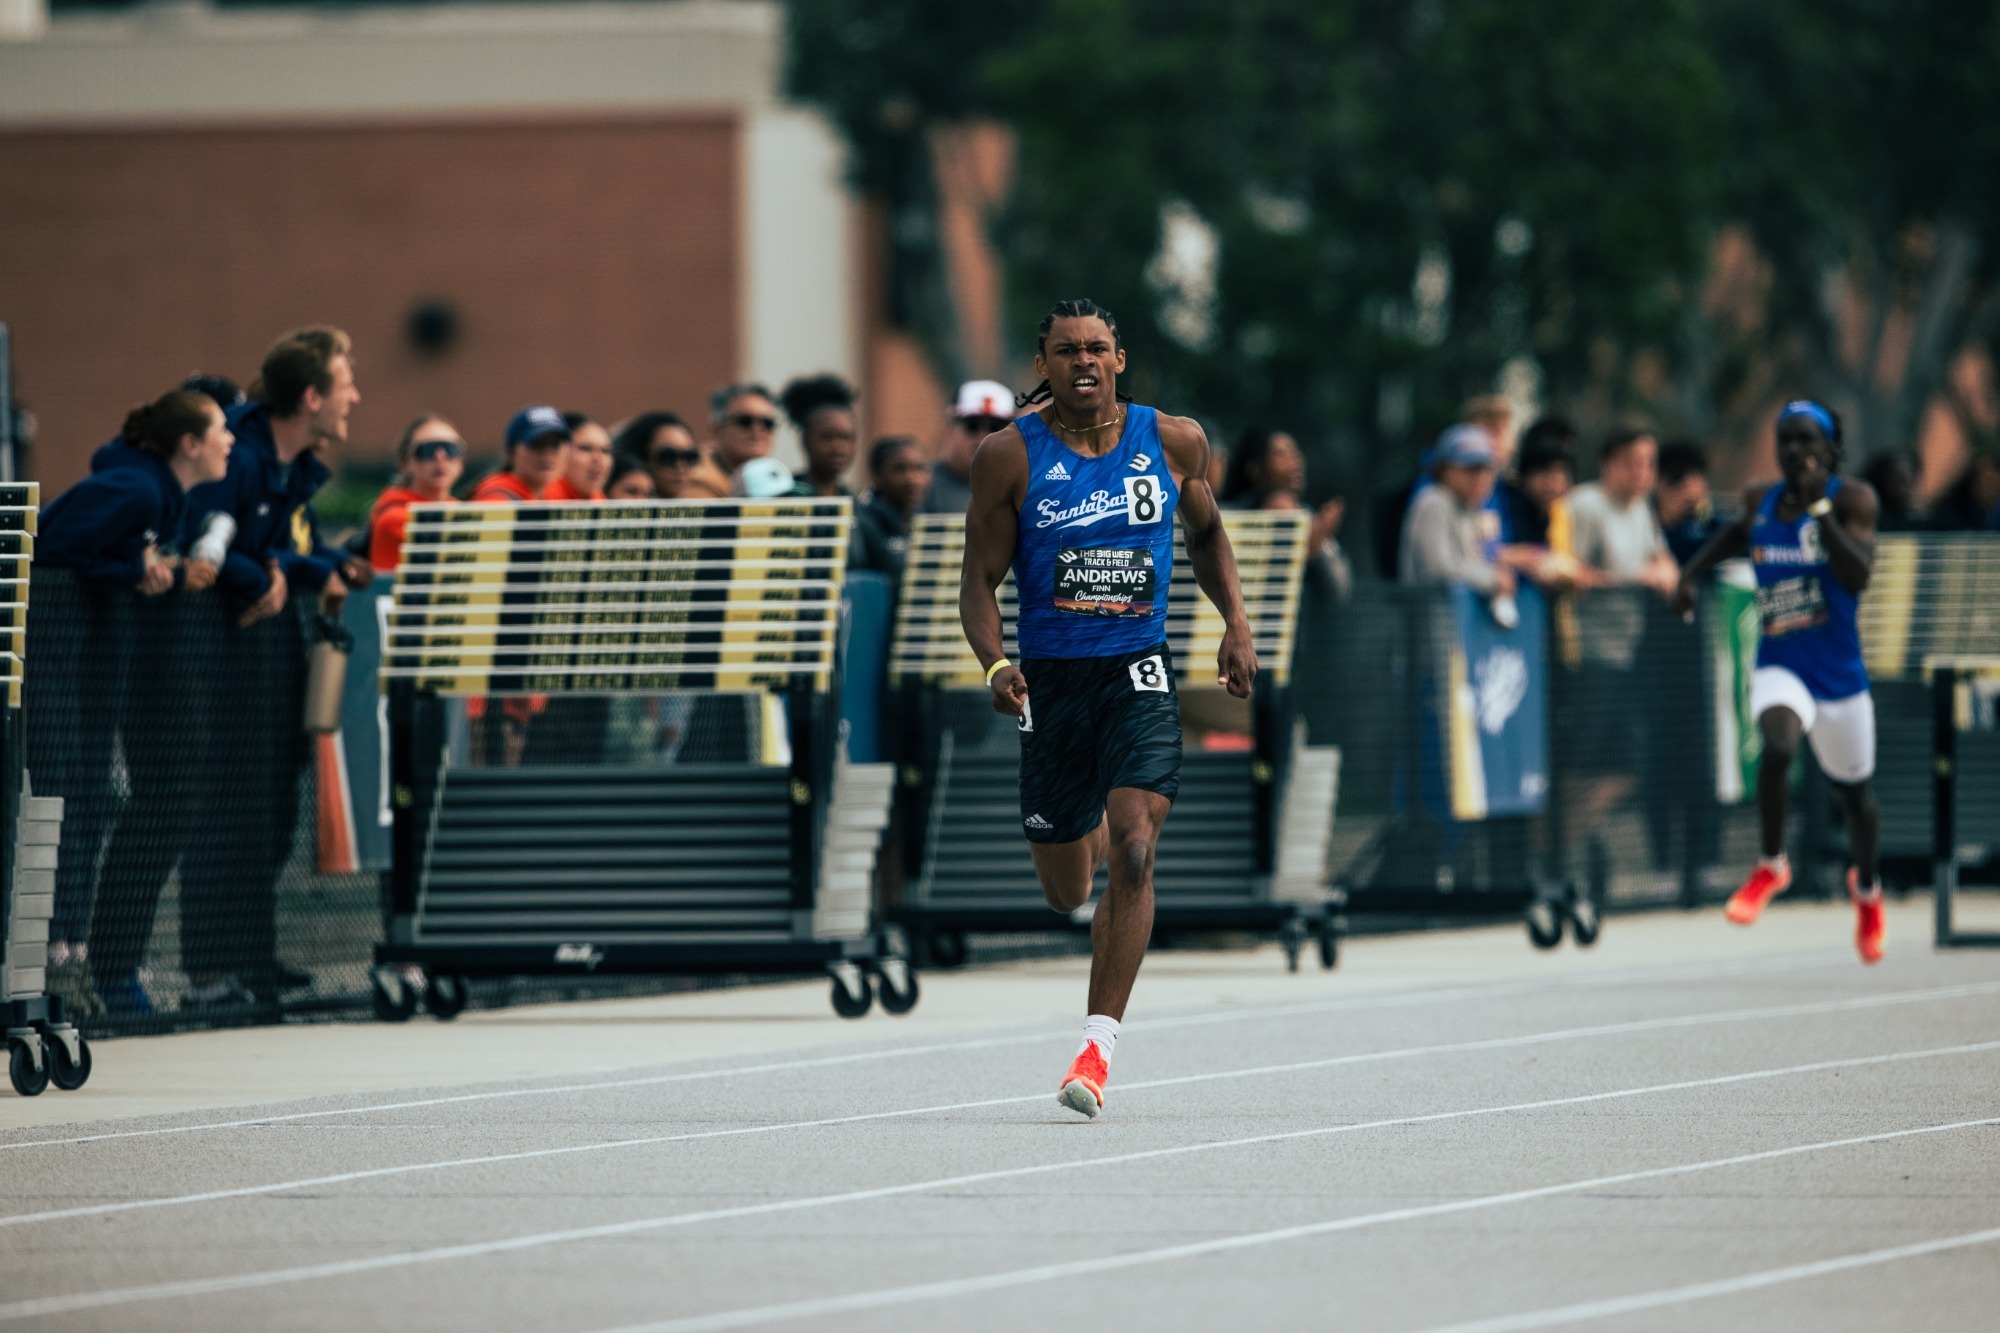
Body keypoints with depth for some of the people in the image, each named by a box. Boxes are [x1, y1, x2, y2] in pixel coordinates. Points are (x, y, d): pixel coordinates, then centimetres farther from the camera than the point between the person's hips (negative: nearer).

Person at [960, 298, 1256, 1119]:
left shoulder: (1173, 442, 1)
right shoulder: (1010, 456, -5)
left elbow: (1206, 533, 19)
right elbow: (980, 580, -3)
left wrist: (1235, 623, 5)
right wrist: (995, 664, -20)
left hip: (1138, 673, 0)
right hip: (1052, 677, 0)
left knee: (1132, 854, -20)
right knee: (1065, 893, 11)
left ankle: (1099, 1044, -16)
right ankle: (1085, 838, 52)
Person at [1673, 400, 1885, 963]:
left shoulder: (1851, 499, -10)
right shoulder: (1761, 501, 2)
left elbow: (1858, 575, -25)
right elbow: (1738, 534, 26)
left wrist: (1818, 506, -29)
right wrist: (1691, 572, 11)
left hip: (1840, 672, -1)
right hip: (1779, 668, 1)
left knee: (1853, 791, 16)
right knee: (1778, 743, -32)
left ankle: (1866, 887, 47)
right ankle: (1771, 865, -11)